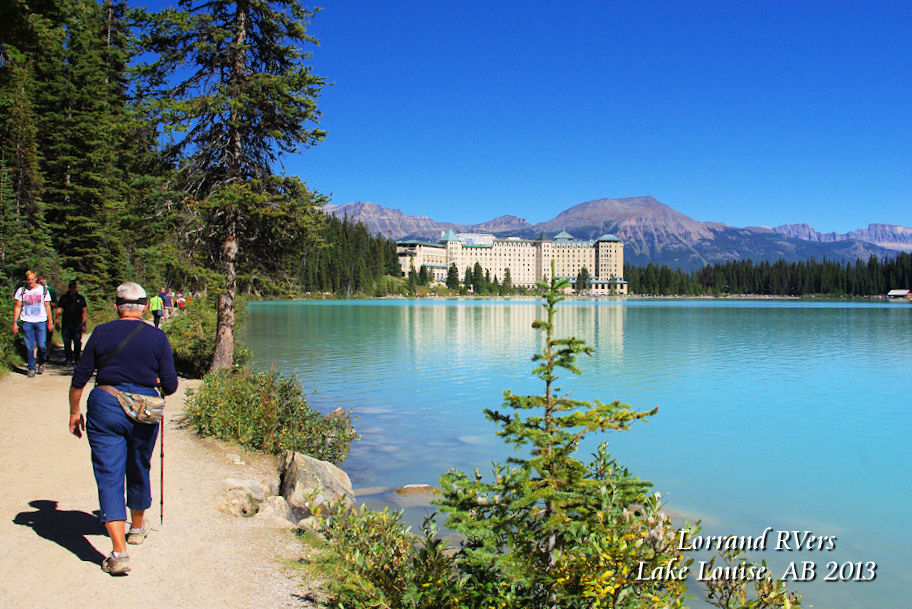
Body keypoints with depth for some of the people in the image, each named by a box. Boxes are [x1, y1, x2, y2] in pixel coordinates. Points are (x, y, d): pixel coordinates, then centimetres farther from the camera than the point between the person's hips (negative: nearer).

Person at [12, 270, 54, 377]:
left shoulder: (43, 290, 6)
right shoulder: (21, 291, 6)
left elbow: (47, 307, 10)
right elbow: (17, 307, 8)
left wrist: (50, 322, 7)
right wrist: (15, 322, 1)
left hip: (41, 321, 0)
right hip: (26, 321, 0)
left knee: (41, 345, -5)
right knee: (29, 347, -1)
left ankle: (41, 363, 21)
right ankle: (31, 368, 9)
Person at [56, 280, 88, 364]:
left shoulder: (80, 298, 8)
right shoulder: (63, 298, 9)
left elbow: (84, 312, 7)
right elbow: (59, 310, 8)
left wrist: (83, 325, 0)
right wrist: (57, 322, -1)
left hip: (77, 324, -1)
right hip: (66, 324, 1)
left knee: (77, 343, 0)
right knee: (67, 343, 1)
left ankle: (77, 359, 11)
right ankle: (68, 359, 8)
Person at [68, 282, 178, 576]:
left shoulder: (102, 333, 0)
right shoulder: (157, 337, 0)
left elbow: (79, 377, 2)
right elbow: (170, 385, -1)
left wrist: (74, 412, 14)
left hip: (105, 408, -1)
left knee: (109, 477, 0)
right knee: (139, 471, 21)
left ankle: (119, 552, -9)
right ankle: (137, 528, 44)